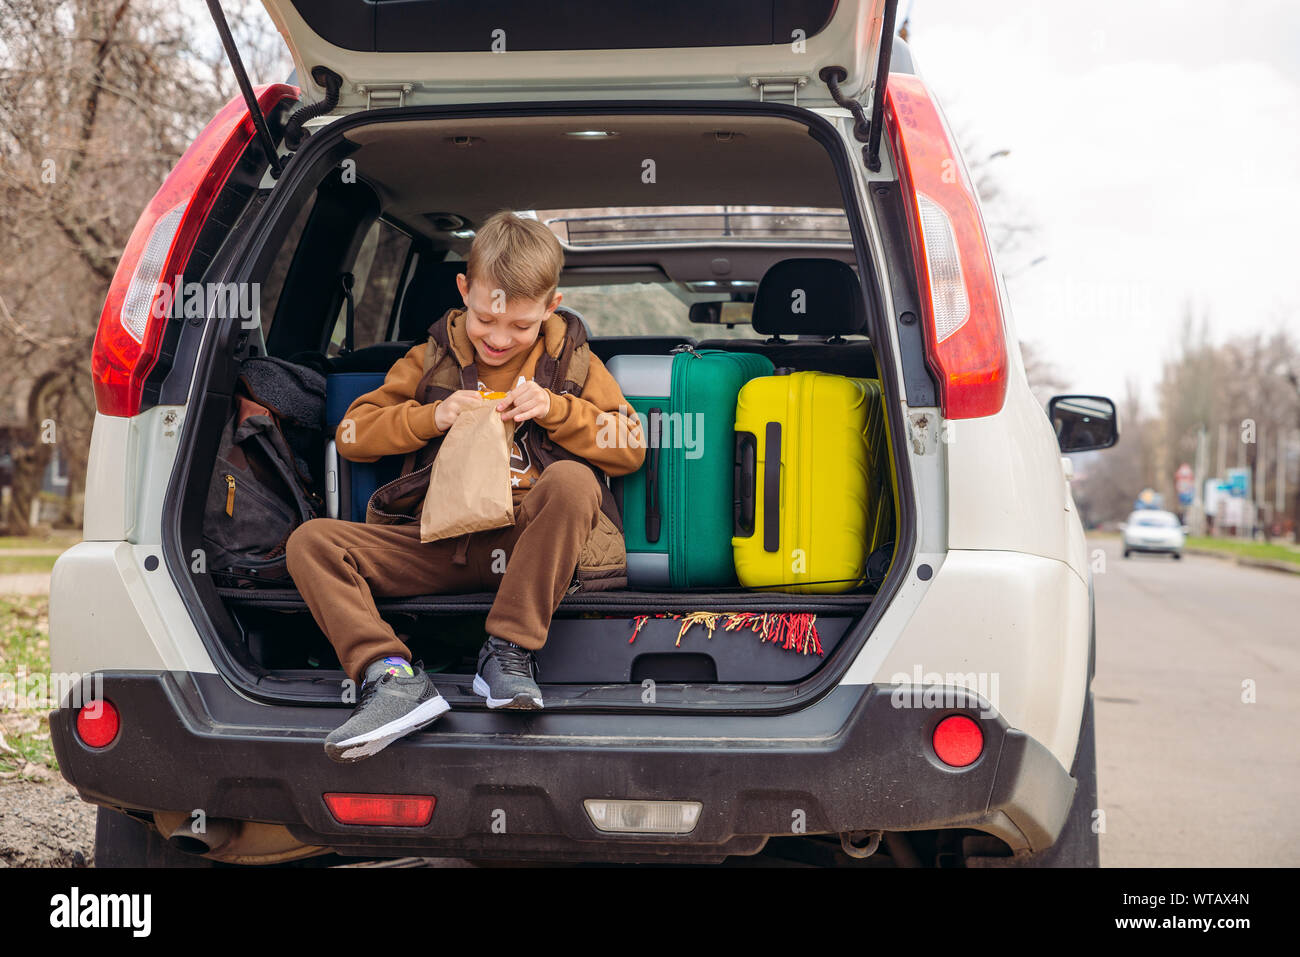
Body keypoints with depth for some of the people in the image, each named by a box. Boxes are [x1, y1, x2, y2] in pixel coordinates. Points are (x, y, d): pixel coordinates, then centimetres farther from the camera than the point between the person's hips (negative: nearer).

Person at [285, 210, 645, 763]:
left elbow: (631, 449, 8)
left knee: (571, 479, -36)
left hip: (528, 541, -2)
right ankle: (392, 677, -36)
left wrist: (554, 409, -6)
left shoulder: (572, 360, 12)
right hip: (440, 543, 2)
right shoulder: (432, 358, 14)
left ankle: (509, 651, -30)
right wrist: (431, 417, -5)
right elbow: (351, 435, 12)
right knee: (310, 542, -18)